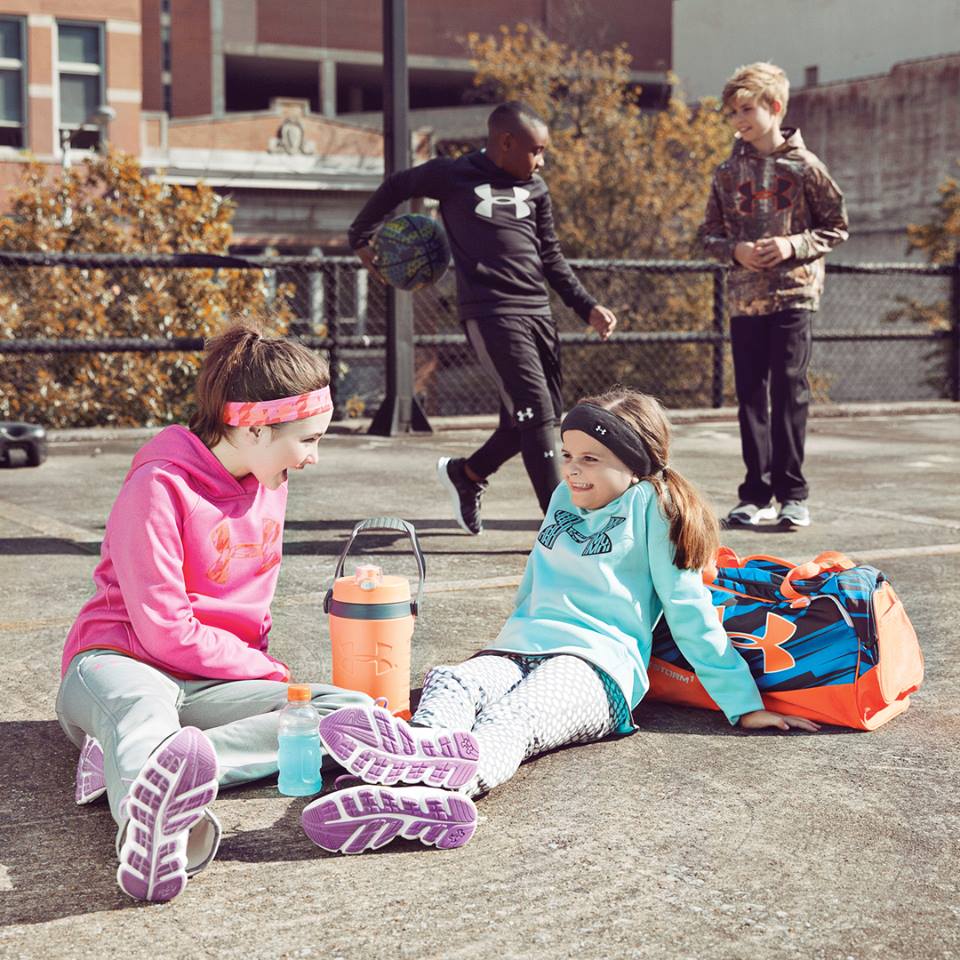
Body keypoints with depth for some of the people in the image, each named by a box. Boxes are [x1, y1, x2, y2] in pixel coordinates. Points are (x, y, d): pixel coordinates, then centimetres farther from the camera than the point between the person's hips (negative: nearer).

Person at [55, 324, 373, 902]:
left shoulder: (271, 484, 10)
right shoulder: (160, 485, -13)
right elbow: (165, 631, -17)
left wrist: (260, 668, 3)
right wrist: (272, 676, -12)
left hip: (216, 682, 6)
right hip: (119, 662, -6)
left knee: (352, 710, -21)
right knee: (143, 705, -42)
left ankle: (137, 768, -36)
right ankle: (155, 826, -76)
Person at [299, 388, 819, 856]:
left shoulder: (650, 504, 3)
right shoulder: (565, 499, 24)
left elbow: (689, 610, 2)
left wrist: (743, 704, 1)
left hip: (596, 664, -5)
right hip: (519, 650, 6)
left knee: (512, 718, -39)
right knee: (452, 682, -31)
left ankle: (452, 779, -73)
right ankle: (417, 750, -66)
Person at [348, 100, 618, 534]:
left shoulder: (535, 189, 14)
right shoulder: (453, 175, 0)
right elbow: (396, 186, 16)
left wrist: (587, 307, 11)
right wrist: (361, 237, 20)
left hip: (538, 311, 7)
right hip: (491, 314, -6)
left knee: (541, 416, 7)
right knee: (536, 411, -15)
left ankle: (465, 474, 31)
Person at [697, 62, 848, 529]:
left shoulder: (804, 166, 0)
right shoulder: (728, 173, 9)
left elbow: (836, 227, 3)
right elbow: (709, 234, 12)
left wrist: (794, 245, -13)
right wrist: (735, 250, -8)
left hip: (794, 295, -3)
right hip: (745, 297, 3)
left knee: (789, 391, -3)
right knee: (751, 395, 4)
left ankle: (793, 494, 5)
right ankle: (756, 494, 11)